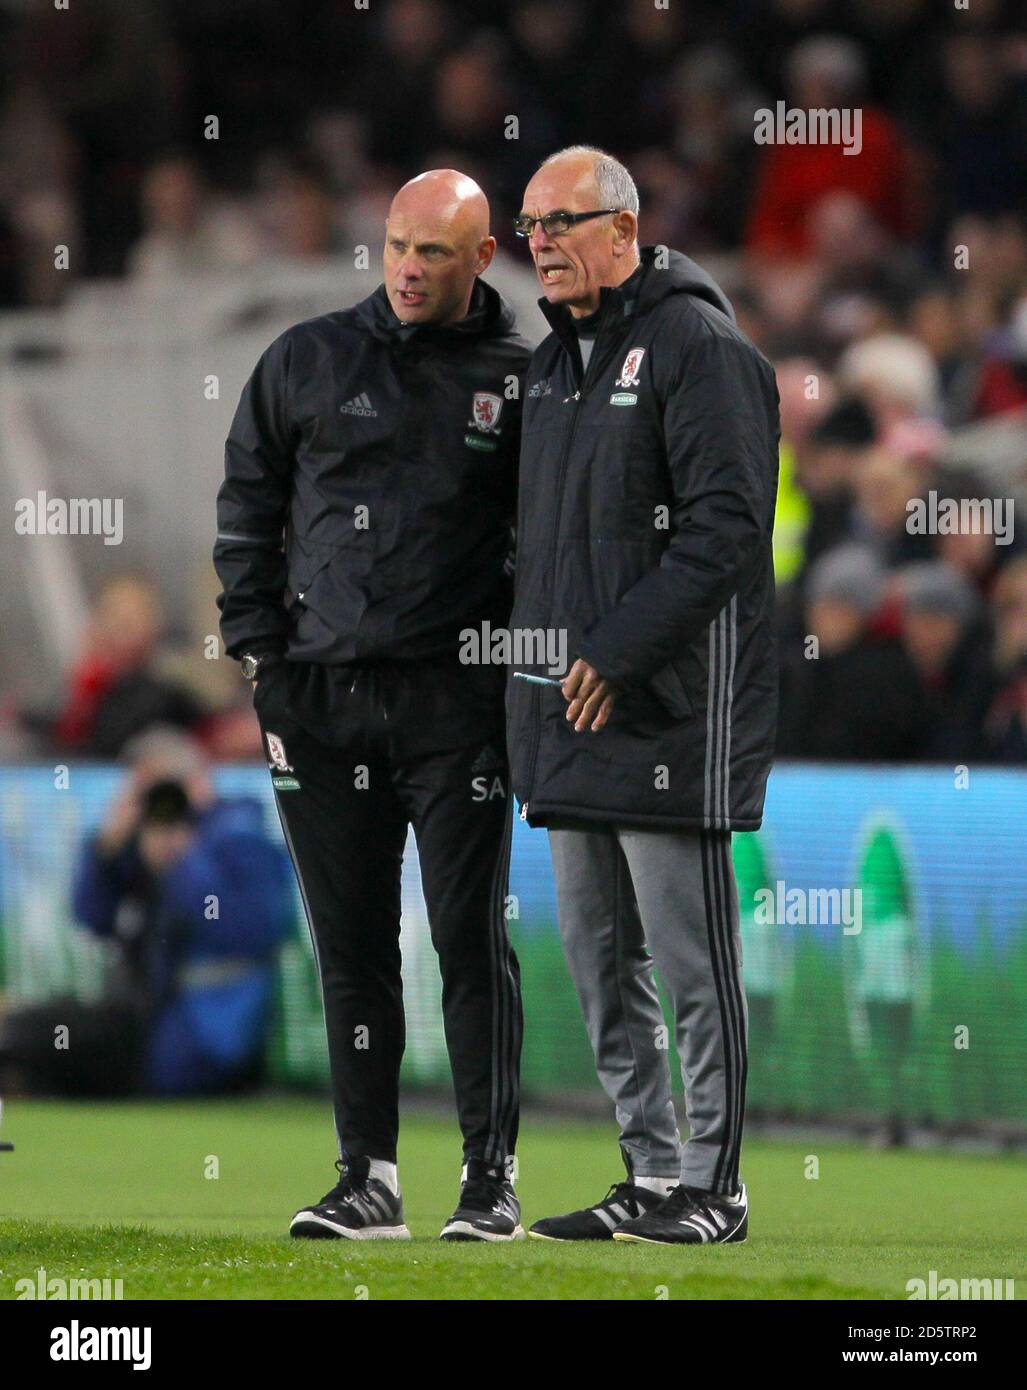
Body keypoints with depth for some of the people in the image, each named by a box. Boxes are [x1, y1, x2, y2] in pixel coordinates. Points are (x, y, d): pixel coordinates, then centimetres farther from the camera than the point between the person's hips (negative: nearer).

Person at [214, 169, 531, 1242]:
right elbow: (245, 504, 12)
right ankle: (368, 1177, 9)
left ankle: (490, 1175, 1)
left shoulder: (519, 379, 2)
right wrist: (261, 645, 5)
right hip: (319, 697, 2)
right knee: (351, 946, 5)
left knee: (470, 939, -4)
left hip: (455, 700, -2)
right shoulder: (308, 360, 7)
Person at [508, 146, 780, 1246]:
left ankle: (712, 1187, 0)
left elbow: (727, 526, -16)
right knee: (599, 960, 11)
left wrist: (618, 651, -19)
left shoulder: (699, 347, -9)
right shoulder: (553, 362, 18)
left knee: (691, 957, -5)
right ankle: (651, 1174, 17)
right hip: (566, 714, 9)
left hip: (669, 712, -9)